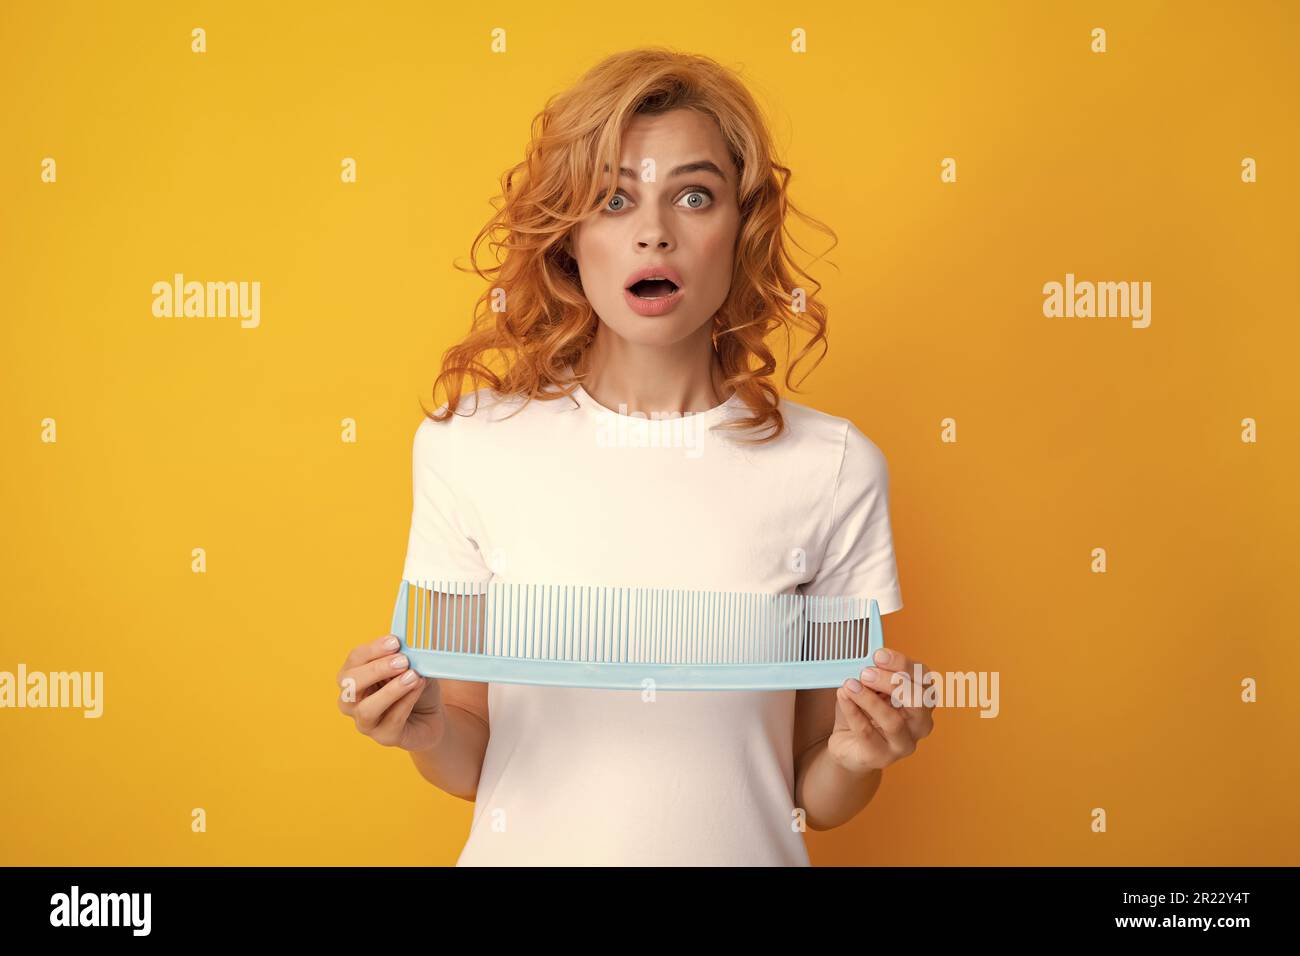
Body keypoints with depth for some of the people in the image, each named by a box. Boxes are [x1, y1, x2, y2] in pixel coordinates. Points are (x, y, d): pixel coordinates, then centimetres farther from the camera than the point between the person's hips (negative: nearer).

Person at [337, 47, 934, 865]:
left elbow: (818, 802, -3)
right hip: (532, 847, 1)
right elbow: (471, 764, -1)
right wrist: (426, 730, -20)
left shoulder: (835, 468, -11)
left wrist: (855, 759, -22)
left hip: (743, 849, 0)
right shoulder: (468, 444, -10)